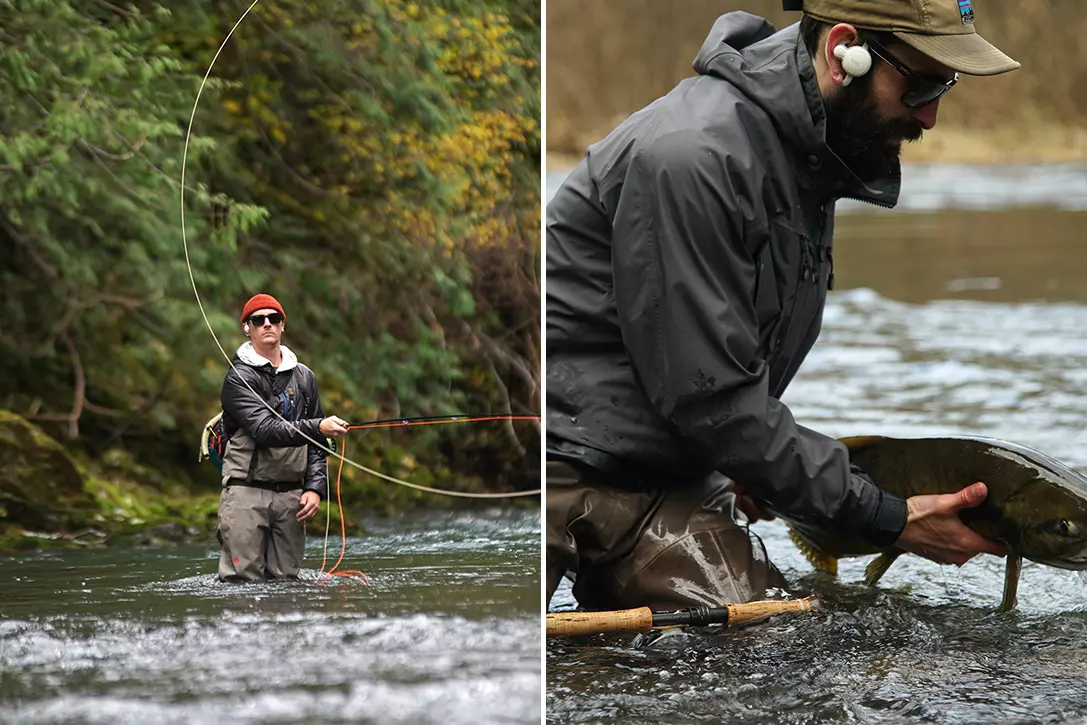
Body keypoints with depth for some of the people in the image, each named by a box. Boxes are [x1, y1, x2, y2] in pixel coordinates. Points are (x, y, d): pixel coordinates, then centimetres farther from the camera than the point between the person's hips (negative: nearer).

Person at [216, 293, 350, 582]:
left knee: (286, 580, 2)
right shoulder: (240, 378, -4)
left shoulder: (303, 377, 14)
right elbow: (265, 430, -18)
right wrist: (317, 427, -29)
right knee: (244, 581, -10)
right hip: (247, 493, -5)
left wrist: (315, 487, 2)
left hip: (290, 495, 5)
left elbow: (316, 442, 17)